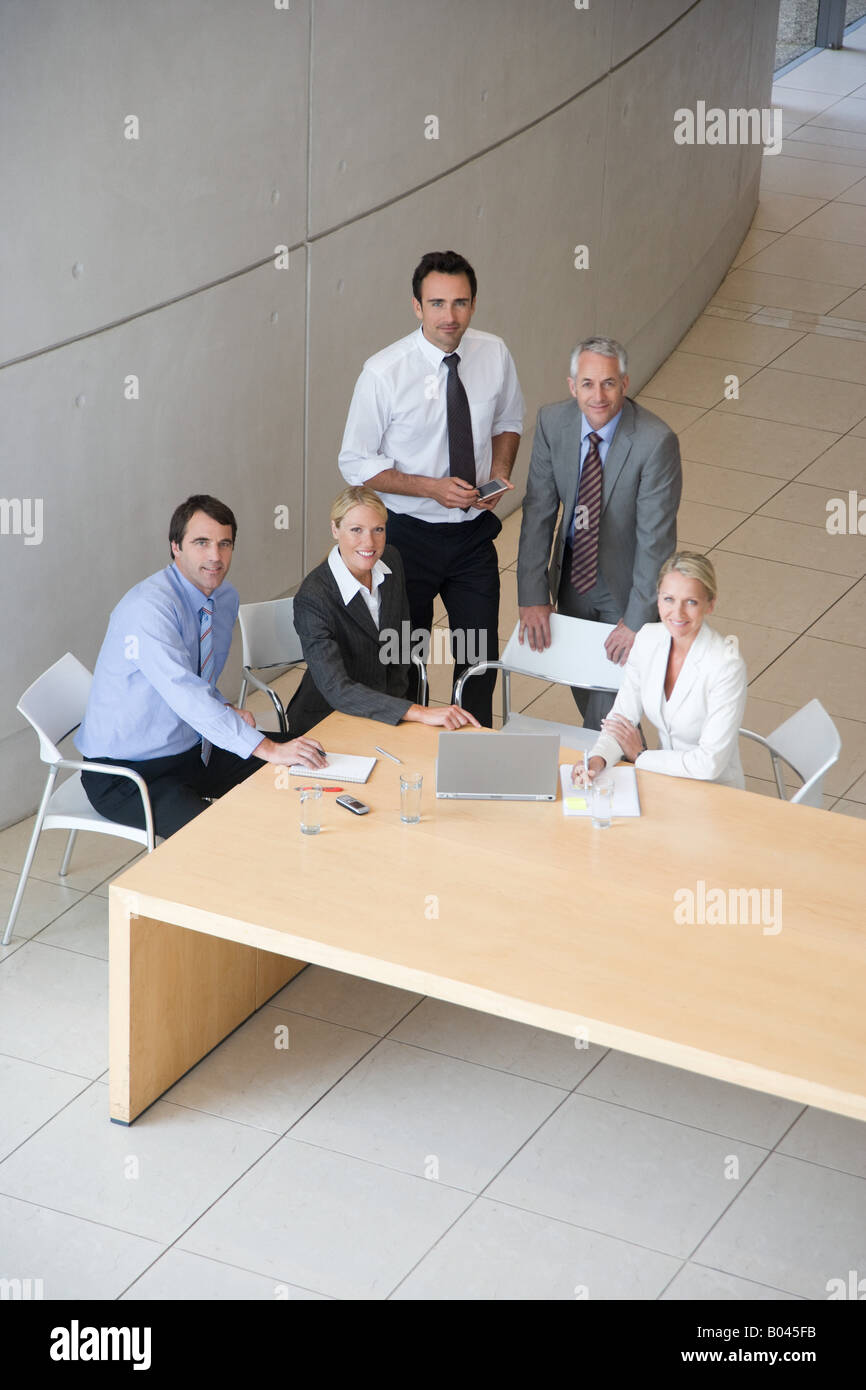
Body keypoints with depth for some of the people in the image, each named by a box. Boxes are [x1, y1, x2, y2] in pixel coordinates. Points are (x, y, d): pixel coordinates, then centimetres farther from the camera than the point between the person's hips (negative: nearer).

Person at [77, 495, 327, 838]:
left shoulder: (226, 597, 4)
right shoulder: (148, 608, -24)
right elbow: (185, 694, -36)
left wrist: (226, 711, -4)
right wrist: (267, 749, -41)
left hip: (197, 749, 9)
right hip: (128, 772, -9)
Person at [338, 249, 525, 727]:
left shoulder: (495, 355, -6)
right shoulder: (383, 373, -18)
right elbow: (356, 463, -11)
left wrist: (499, 473, -7)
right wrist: (430, 487, -22)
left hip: (474, 532, 3)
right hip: (410, 534, -3)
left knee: (481, 656, 11)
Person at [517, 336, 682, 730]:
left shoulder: (655, 441, -26)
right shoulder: (553, 422, -12)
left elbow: (656, 537, -22)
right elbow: (538, 510, -7)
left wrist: (636, 620, -19)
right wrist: (533, 596, -11)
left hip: (627, 584, -5)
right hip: (572, 577, 5)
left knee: (610, 709, -7)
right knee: (584, 694, 18)